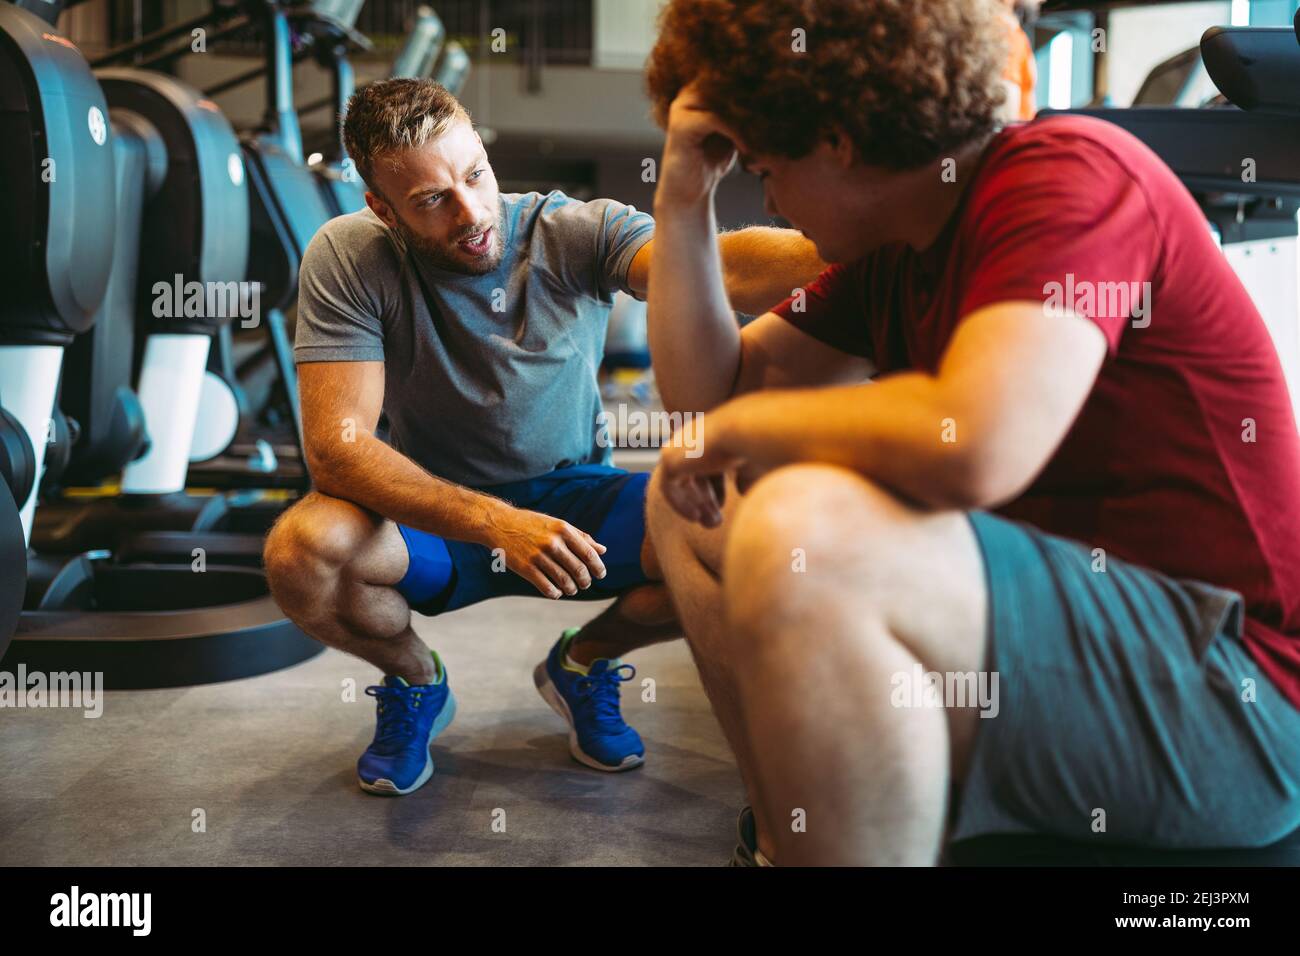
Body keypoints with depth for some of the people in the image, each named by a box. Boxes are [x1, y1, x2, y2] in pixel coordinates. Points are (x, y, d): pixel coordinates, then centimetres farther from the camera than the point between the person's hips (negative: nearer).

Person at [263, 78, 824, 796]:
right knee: (300, 554, -32)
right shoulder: (348, 259, -15)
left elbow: (718, 267, -35)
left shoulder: (578, 233, -16)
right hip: (436, 518, 0)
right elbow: (336, 444, -24)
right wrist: (493, 523, -39)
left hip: (574, 496, 1)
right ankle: (414, 681, 5)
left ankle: (582, 663, 7)